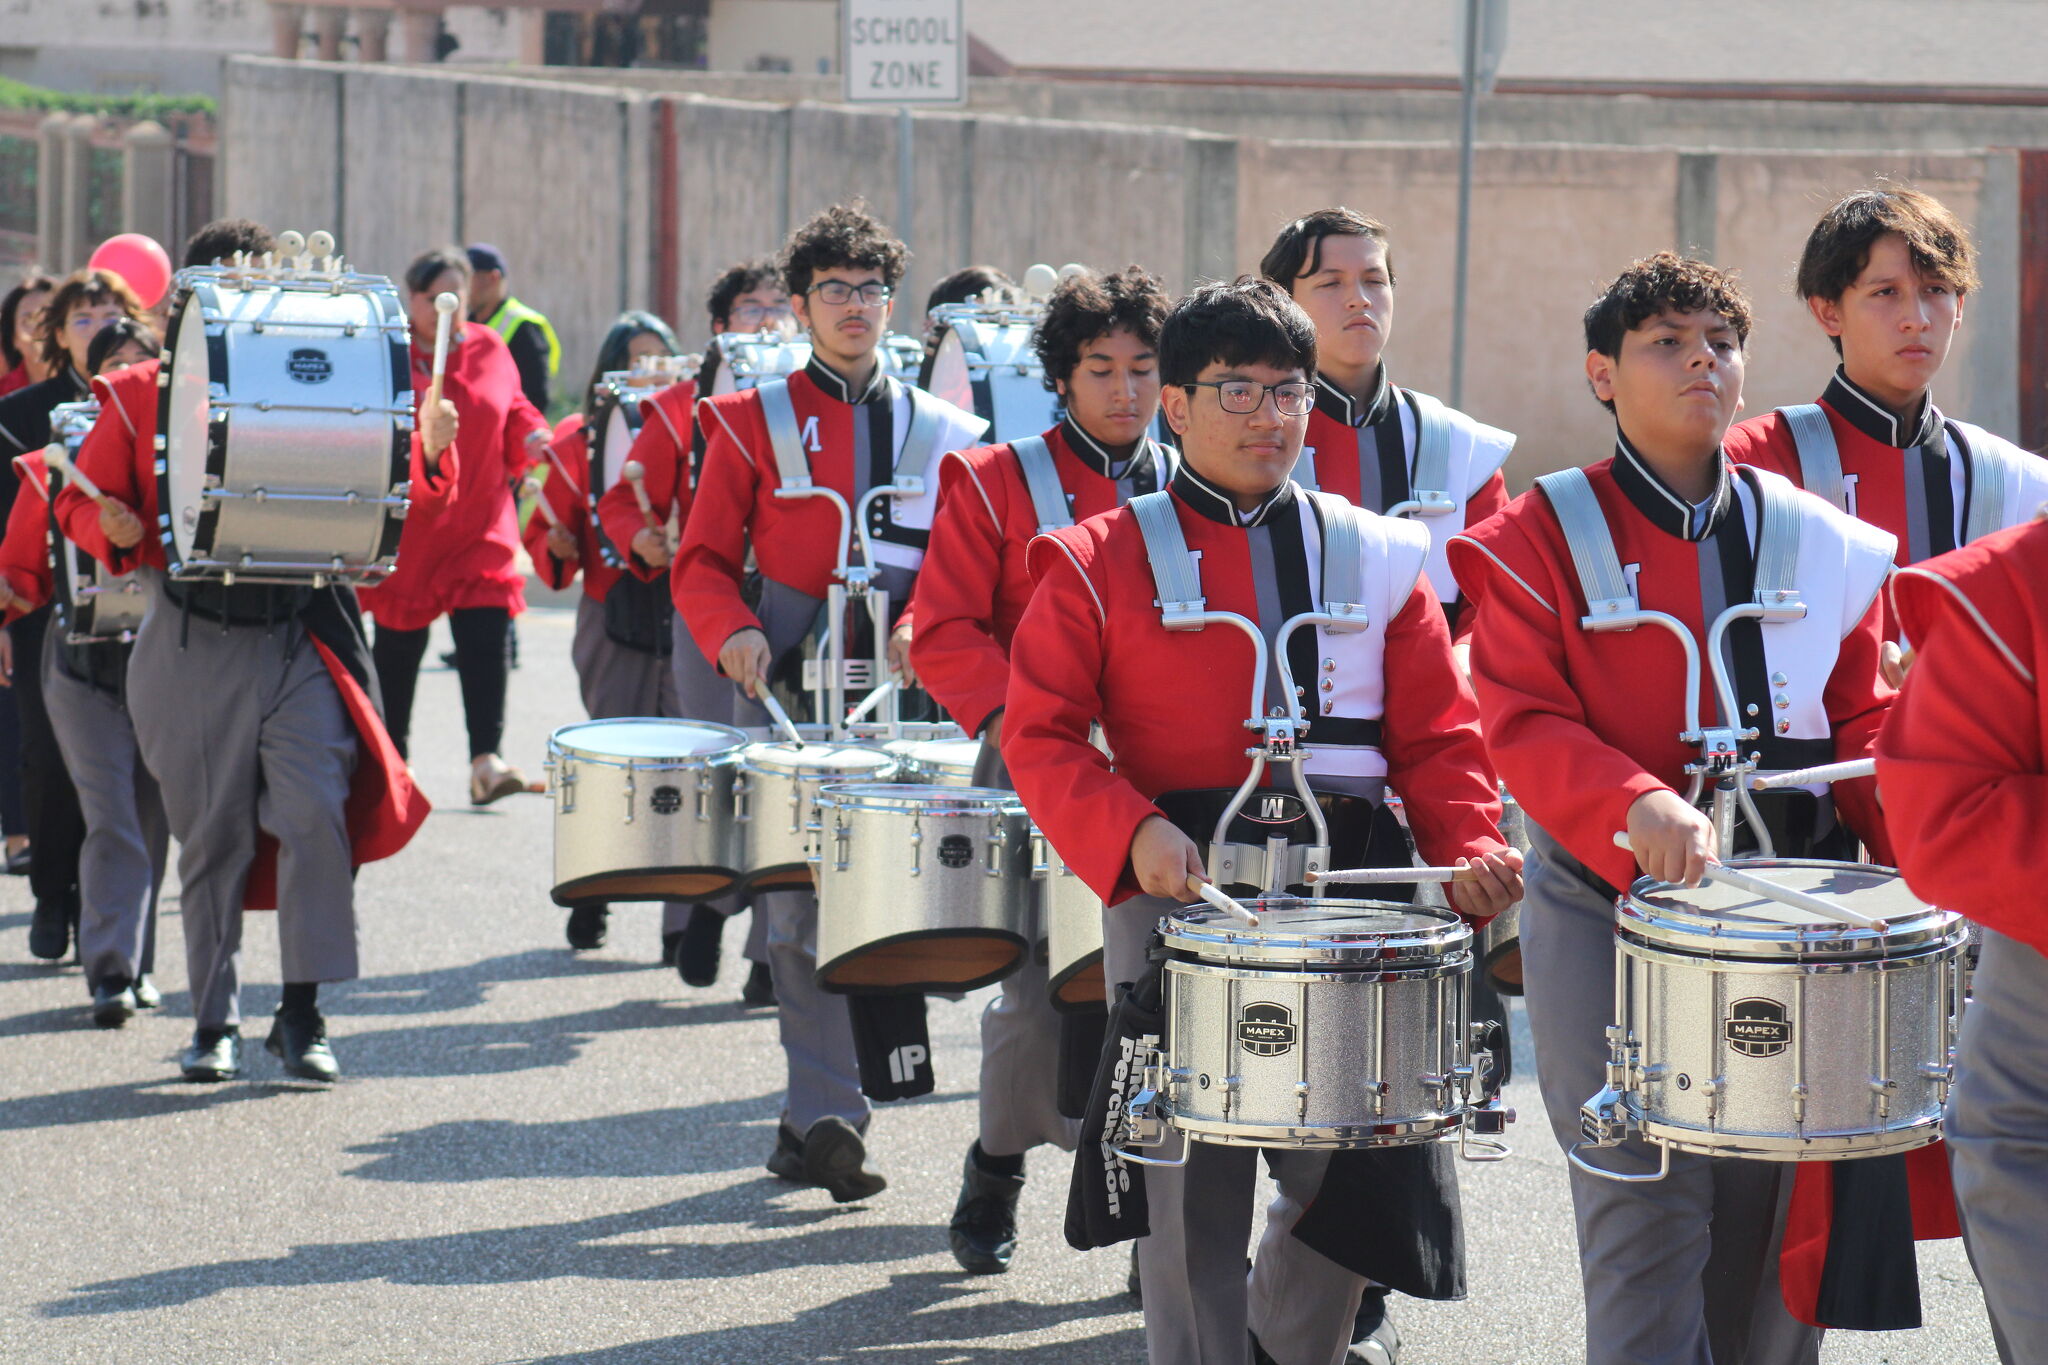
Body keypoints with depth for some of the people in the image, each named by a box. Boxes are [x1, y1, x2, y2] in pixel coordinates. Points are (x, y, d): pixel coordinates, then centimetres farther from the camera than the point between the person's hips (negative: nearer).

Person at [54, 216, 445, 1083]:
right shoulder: (139, 396, 5)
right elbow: (78, 502, 7)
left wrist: (429, 450, -11)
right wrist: (116, 531, -15)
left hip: (302, 640, 0)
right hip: (195, 646, 0)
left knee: (317, 815, -12)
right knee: (211, 835, 6)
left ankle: (302, 1014, -3)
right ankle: (214, 1020, 18)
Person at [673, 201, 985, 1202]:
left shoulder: (938, 432, 12)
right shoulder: (752, 422, 6)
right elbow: (703, 561, 5)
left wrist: (919, 625, -10)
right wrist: (731, 632, -15)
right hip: (784, 696, -2)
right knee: (802, 910, -7)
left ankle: (811, 1122, 13)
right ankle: (828, 1117, -7)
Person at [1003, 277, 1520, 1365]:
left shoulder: (1379, 559, 11)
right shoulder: (1103, 561, 4)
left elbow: (1439, 737, 8)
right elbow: (1040, 733, -1)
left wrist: (1470, 852, -9)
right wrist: (1132, 833, -17)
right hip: (1176, 892, -2)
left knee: (1352, 1174, 1)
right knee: (1193, 1189, -1)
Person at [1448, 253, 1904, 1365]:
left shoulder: (1818, 541, 10)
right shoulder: (1540, 540, 0)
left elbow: (1860, 721, 11)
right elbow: (1524, 721, -10)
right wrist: (1638, 809, -28)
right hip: (1609, 914, -3)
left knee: (1777, 1212, 5)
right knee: (1647, 1221, -8)